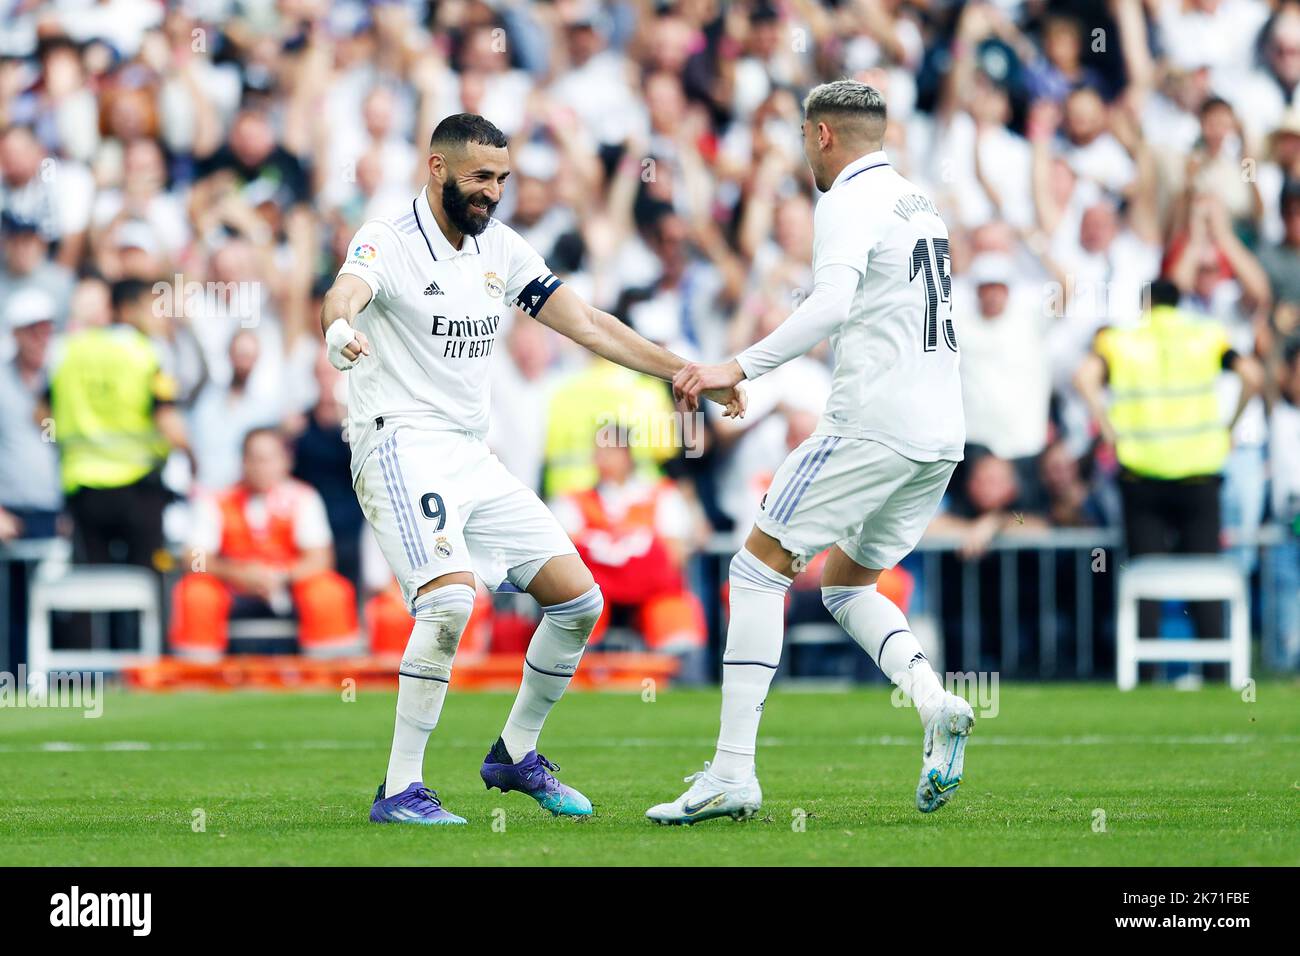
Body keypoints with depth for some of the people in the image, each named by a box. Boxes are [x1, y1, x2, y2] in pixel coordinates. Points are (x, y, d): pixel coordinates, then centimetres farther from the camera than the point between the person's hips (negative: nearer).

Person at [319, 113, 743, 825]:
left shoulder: (500, 250, 12)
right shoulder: (387, 243, -8)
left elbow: (587, 324, 14)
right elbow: (345, 295, -30)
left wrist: (689, 374, 10)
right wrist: (340, 332, -55)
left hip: (474, 458, 8)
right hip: (401, 447, -8)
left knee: (579, 600, 5)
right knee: (450, 599, -29)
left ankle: (515, 754, 24)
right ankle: (400, 789, -22)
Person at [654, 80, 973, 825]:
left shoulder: (849, 202, -7)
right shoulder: (920, 203, 20)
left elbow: (831, 306, -24)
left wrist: (738, 370, -26)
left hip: (873, 425, -9)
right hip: (941, 435, 9)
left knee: (759, 567, -2)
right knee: (847, 583, 20)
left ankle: (733, 771, -9)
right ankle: (935, 703, -6)